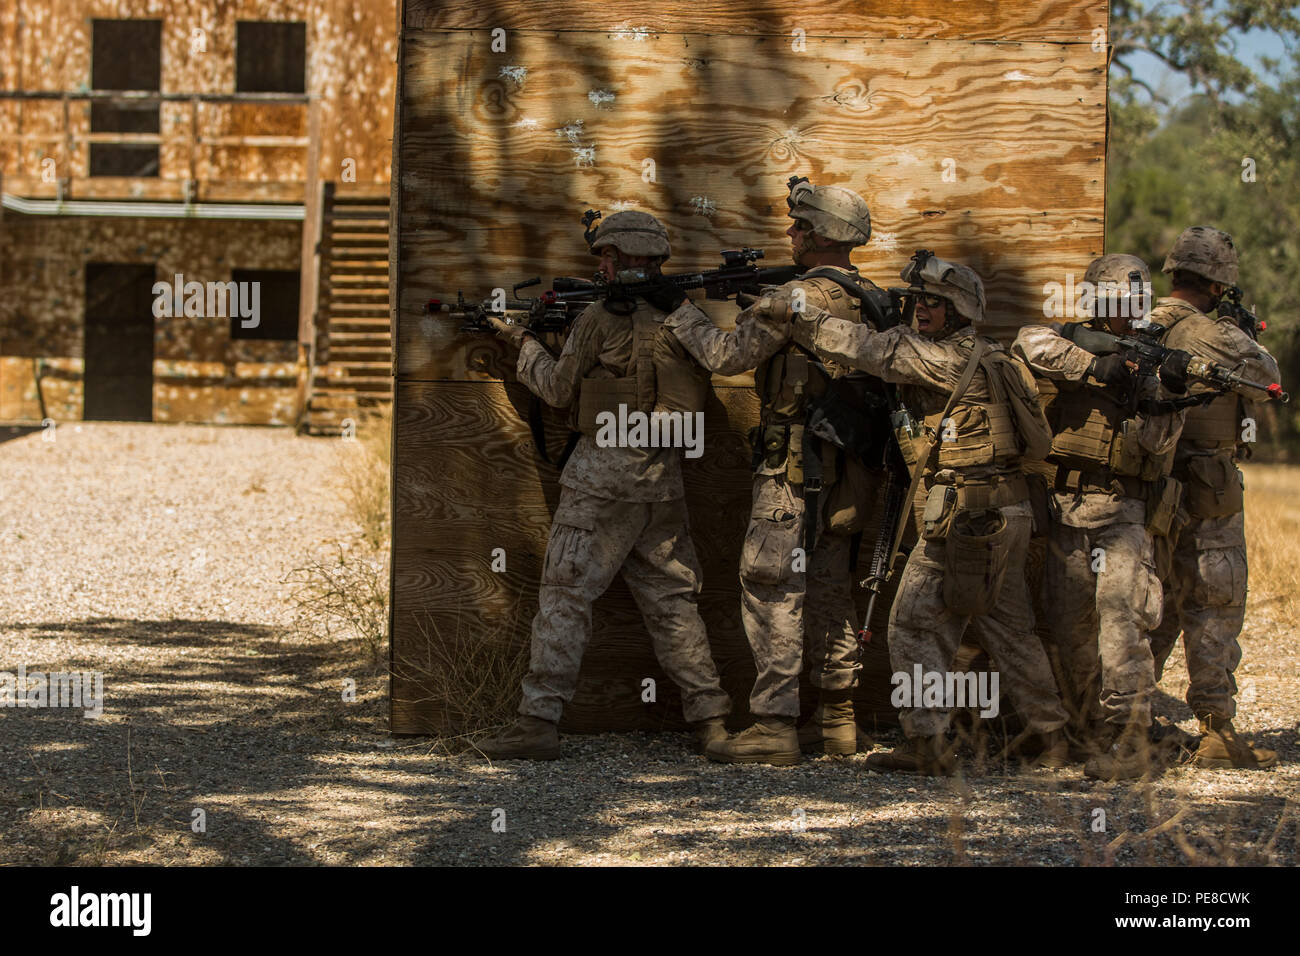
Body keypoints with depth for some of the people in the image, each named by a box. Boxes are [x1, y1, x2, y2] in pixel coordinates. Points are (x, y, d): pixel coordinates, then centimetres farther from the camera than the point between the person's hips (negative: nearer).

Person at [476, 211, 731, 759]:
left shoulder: (601, 319, -11)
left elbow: (559, 389, -1)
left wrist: (522, 343, 16)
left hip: (605, 474, -6)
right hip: (666, 482, 6)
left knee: (564, 596, -3)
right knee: (671, 600, 13)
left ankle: (538, 722, -7)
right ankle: (710, 719, 13)